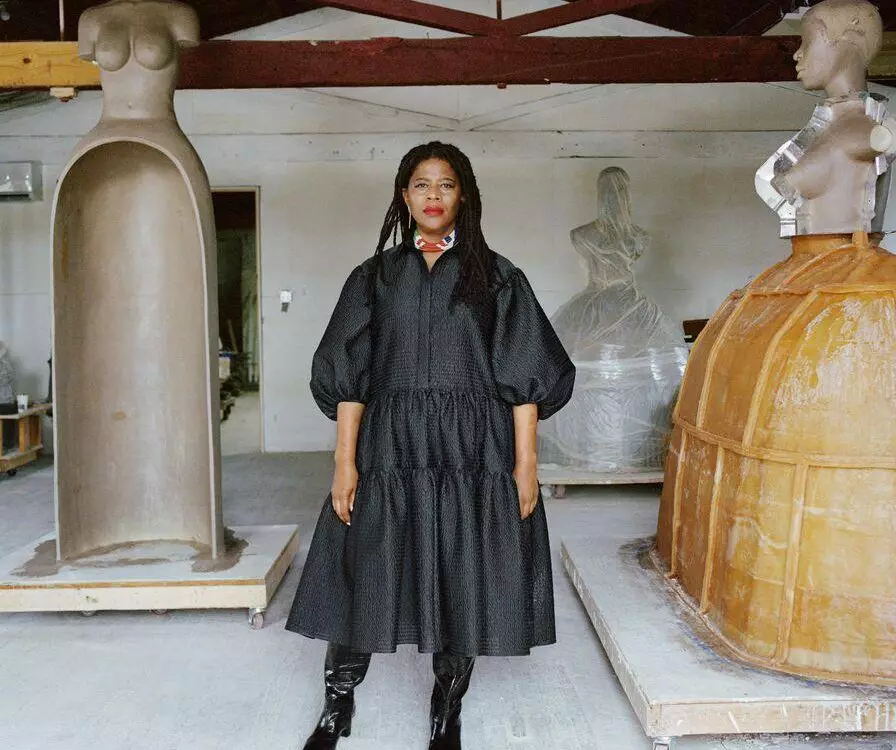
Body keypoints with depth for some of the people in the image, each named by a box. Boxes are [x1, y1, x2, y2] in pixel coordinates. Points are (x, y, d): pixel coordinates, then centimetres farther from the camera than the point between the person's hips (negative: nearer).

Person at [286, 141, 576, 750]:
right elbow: (350, 378, 4)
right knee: (364, 580, 6)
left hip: (472, 455, 0)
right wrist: (345, 464, -3)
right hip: (390, 452, 1)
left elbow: (524, 378, 1)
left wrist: (525, 464, -5)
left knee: (462, 586, 6)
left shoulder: (496, 276, 5)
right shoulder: (375, 277, 8)